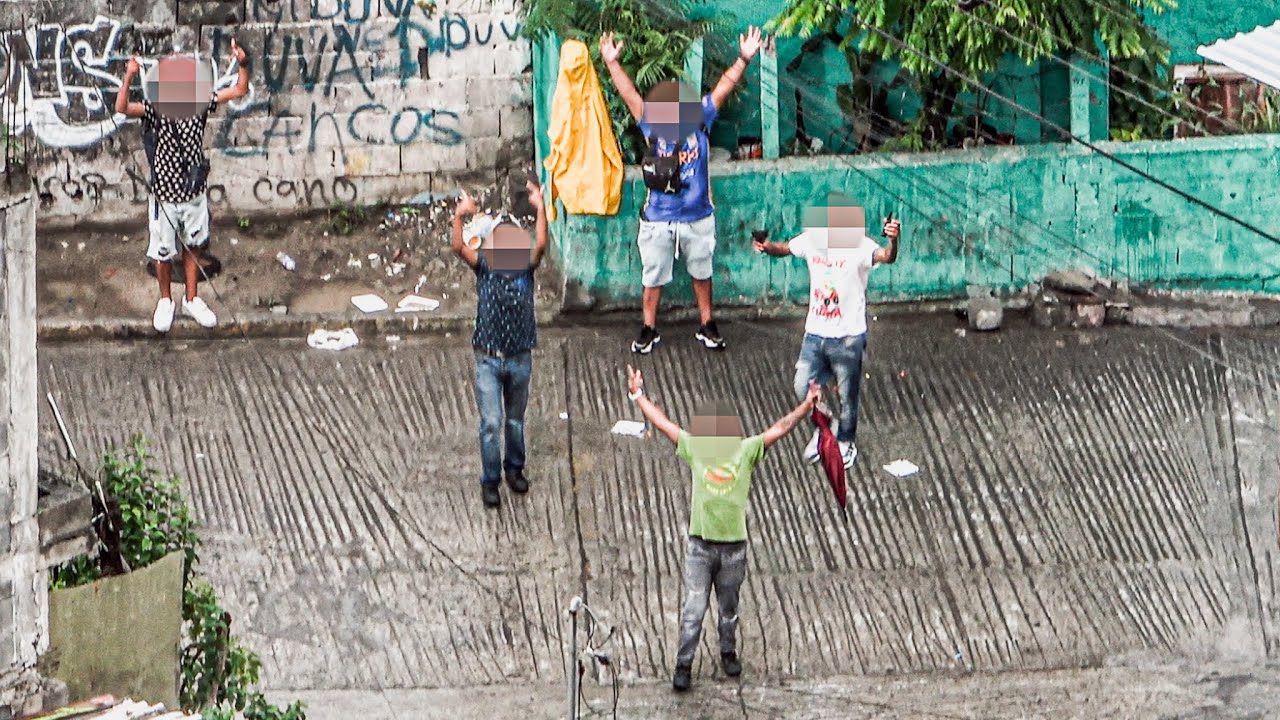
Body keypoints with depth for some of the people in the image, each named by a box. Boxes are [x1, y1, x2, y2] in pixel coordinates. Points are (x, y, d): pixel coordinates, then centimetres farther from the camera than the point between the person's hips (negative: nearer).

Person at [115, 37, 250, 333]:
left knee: (193, 247, 17)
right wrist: (129, 77, -46)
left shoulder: (200, 104, -5)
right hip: (165, 194, -3)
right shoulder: (154, 109, -15)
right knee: (164, 252, 10)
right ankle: (165, 301, 31)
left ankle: (192, 300, 32)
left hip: (194, 192, 3)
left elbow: (239, 91, -4)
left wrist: (242, 64, -21)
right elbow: (122, 108, -31)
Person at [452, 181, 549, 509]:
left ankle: (514, 468, 37)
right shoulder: (484, 267, -4)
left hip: (520, 358, 2)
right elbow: (459, 248, -21)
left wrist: (540, 209, -33)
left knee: (515, 419, 18)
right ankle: (490, 481, 8)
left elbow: (541, 245, -22)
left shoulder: (525, 268, -3)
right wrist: (459, 216, -37)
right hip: (489, 359, -2)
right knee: (491, 423, -3)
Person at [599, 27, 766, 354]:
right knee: (653, 278, 11)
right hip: (658, 220, -1)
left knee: (702, 273, 16)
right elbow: (629, 93, -16)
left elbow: (723, 88, -15)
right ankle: (649, 329, 25)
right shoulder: (651, 127, -12)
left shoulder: (700, 122, -11)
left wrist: (744, 59, -24)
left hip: (698, 218, 1)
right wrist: (612, 62, -24)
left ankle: (707, 327, 30)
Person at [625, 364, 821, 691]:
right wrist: (638, 395, 6)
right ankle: (684, 665, 5)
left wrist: (807, 405, -9)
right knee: (694, 608, -2)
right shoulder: (694, 449, 0)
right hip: (701, 544, -1)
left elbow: (780, 428, -3)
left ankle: (728, 653, 36)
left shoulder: (746, 451, 0)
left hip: (734, 544, 1)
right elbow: (662, 423, 4)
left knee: (729, 606, 16)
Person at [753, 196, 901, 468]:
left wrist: (893, 241, -61)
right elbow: (785, 249, 10)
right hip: (815, 333, 5)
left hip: (848, 337, -4)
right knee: (804, 389, 10)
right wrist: (767, 246, -13)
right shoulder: (812, 239, -5)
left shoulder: (859, 246, -21)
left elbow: (886, 257, -38)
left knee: (847, 396, 11)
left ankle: (846, 442, 36)